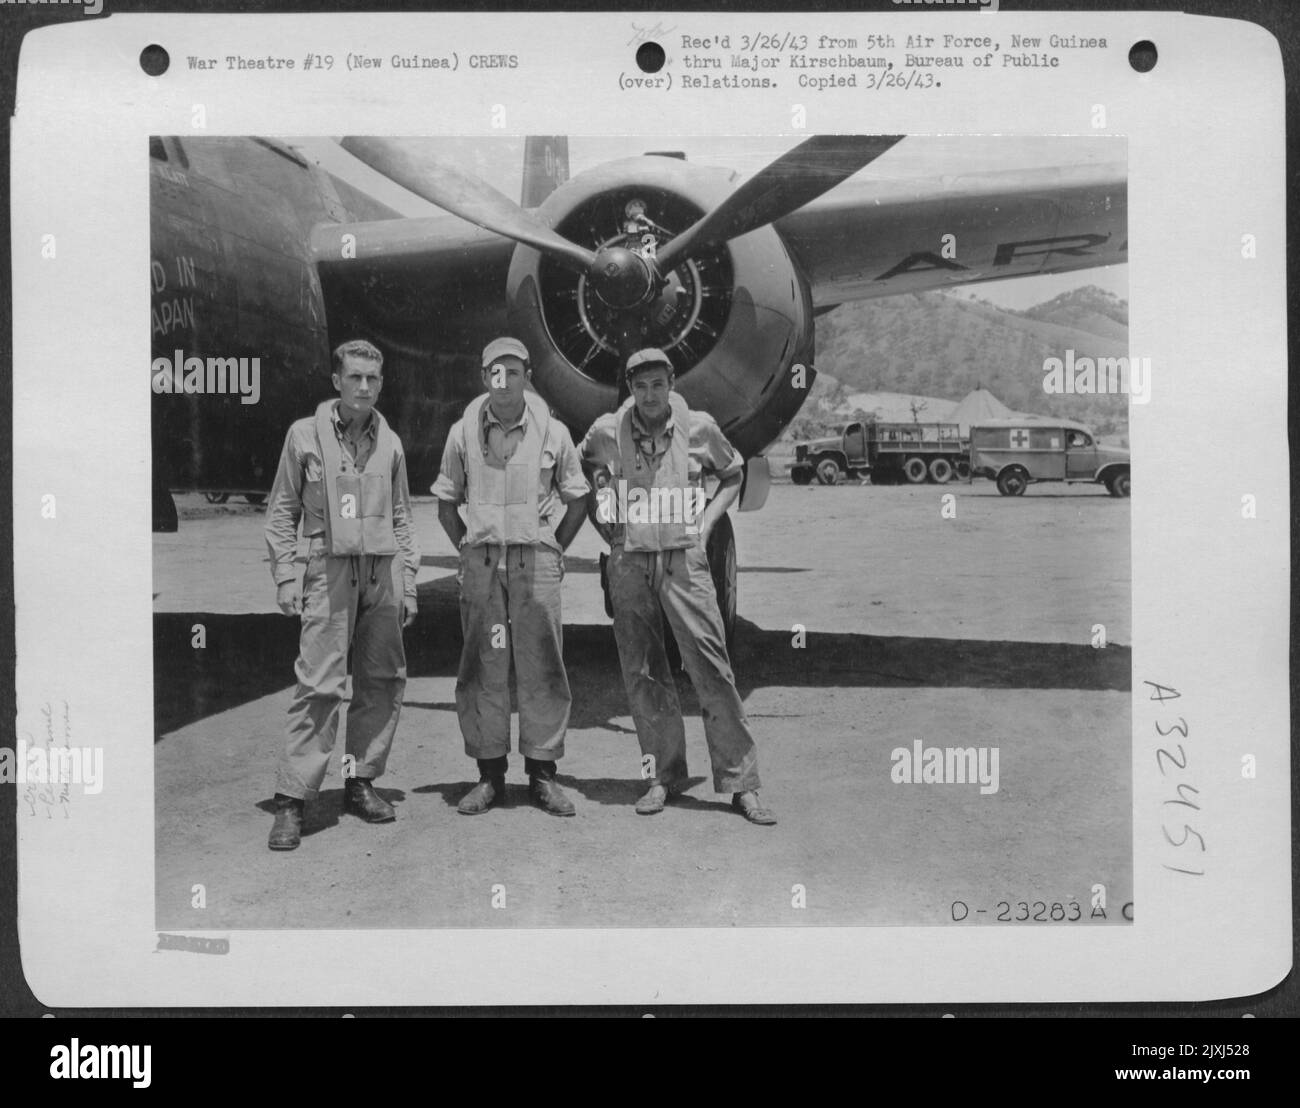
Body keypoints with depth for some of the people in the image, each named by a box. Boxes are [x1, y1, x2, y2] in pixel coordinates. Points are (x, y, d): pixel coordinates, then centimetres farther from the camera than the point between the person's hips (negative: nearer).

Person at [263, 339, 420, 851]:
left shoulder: (389, 442, 11)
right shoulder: (305, 435, 2)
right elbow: (281, 510, 4)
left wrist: (407, 581, 11)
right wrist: (285, 575, -4)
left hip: (382, 570, 4)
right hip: (330, 568, -4)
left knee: (383, 680, 6)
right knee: (319, 684, -11)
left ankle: (361, 781, 19)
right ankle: (291, 799, -8)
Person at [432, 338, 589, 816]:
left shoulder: (552, 433, 3)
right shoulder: (464, 433, 5)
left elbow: (577, 499, 12)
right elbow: (446, 500, 15)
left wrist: (554, 550, 6)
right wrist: (467, 549, 7)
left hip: (535, 561, -1)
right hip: (481, 562, 1)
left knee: (541, 666, 0)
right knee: (482, 668, 2)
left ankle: (543, 773, 9)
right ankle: (489, 773, 11)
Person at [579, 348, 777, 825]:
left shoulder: (698, 428, 1)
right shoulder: (605, 433, 2)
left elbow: (732, 475, 18)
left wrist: (706, 523, 6)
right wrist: (605, 527, 9)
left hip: (683, 558, -1)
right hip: (629, 562, 2)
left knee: (711, 667, -6)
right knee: (642, 673, 5)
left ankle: (741, 784, -3)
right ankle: (663, 776, 17)